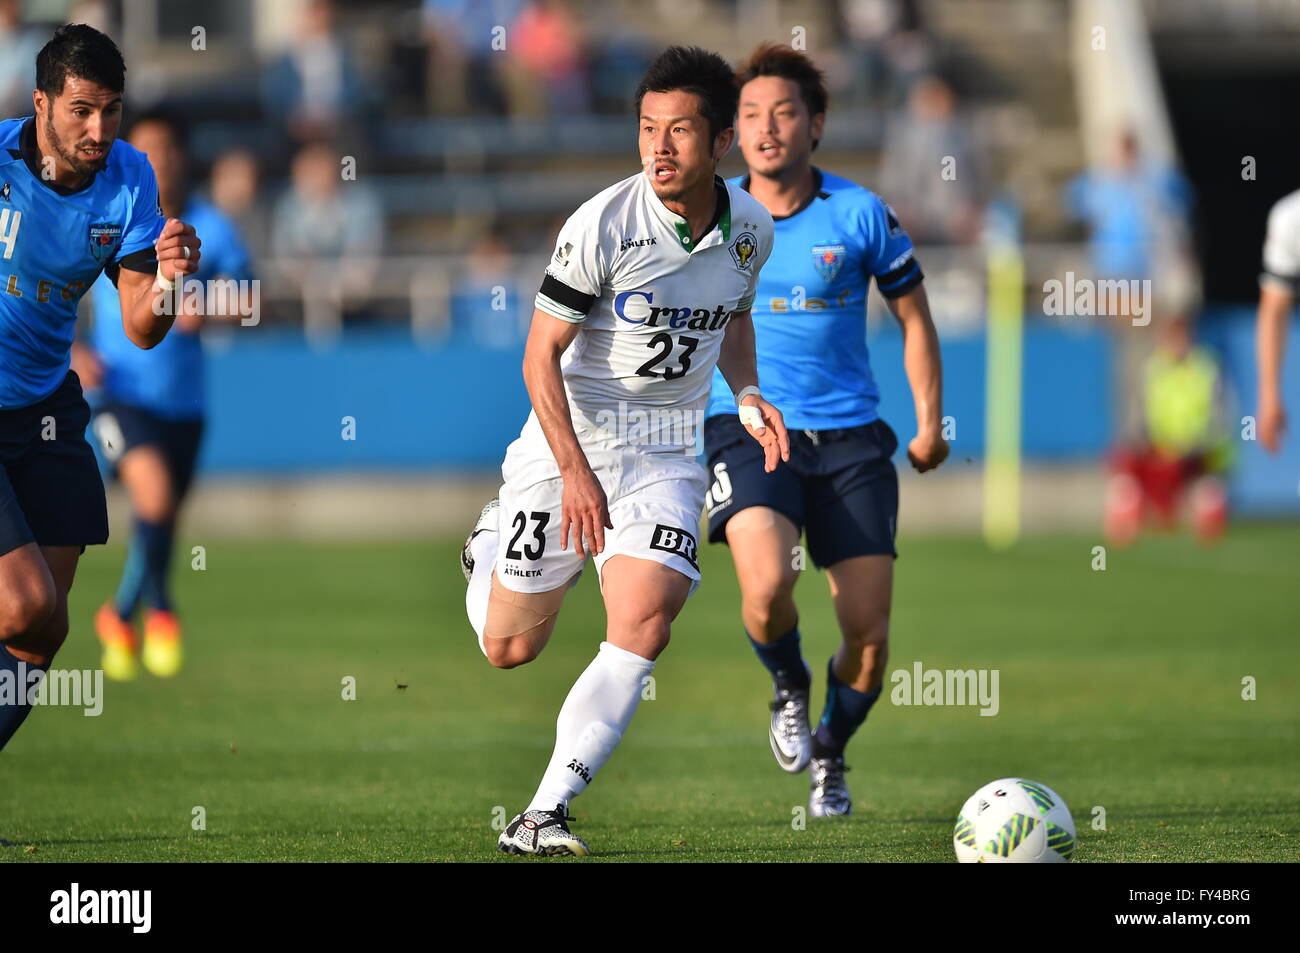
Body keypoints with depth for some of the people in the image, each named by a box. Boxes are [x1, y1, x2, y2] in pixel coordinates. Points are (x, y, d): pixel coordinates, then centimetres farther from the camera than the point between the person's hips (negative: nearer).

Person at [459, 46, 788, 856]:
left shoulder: (750, 228, -2)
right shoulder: (602, 226, -17)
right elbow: (542, 354, -13)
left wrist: (747, 397, 0)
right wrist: (574, 472, -21)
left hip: (666, 456, 3)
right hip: (568, 442, -2)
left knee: (644, 625, -20)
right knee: (508, 648, 5)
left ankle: (544, 815, -16)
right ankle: (492, 546, 42)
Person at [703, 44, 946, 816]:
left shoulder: (862, 215, -1)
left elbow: (914, 317, 11)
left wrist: (930, 423, 5)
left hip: (850, 434, 1)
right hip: (747, 428, -1)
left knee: (869, 630, -6)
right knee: (768, 584, -29)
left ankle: (829, 759, 25)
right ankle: (789, 692, 6)